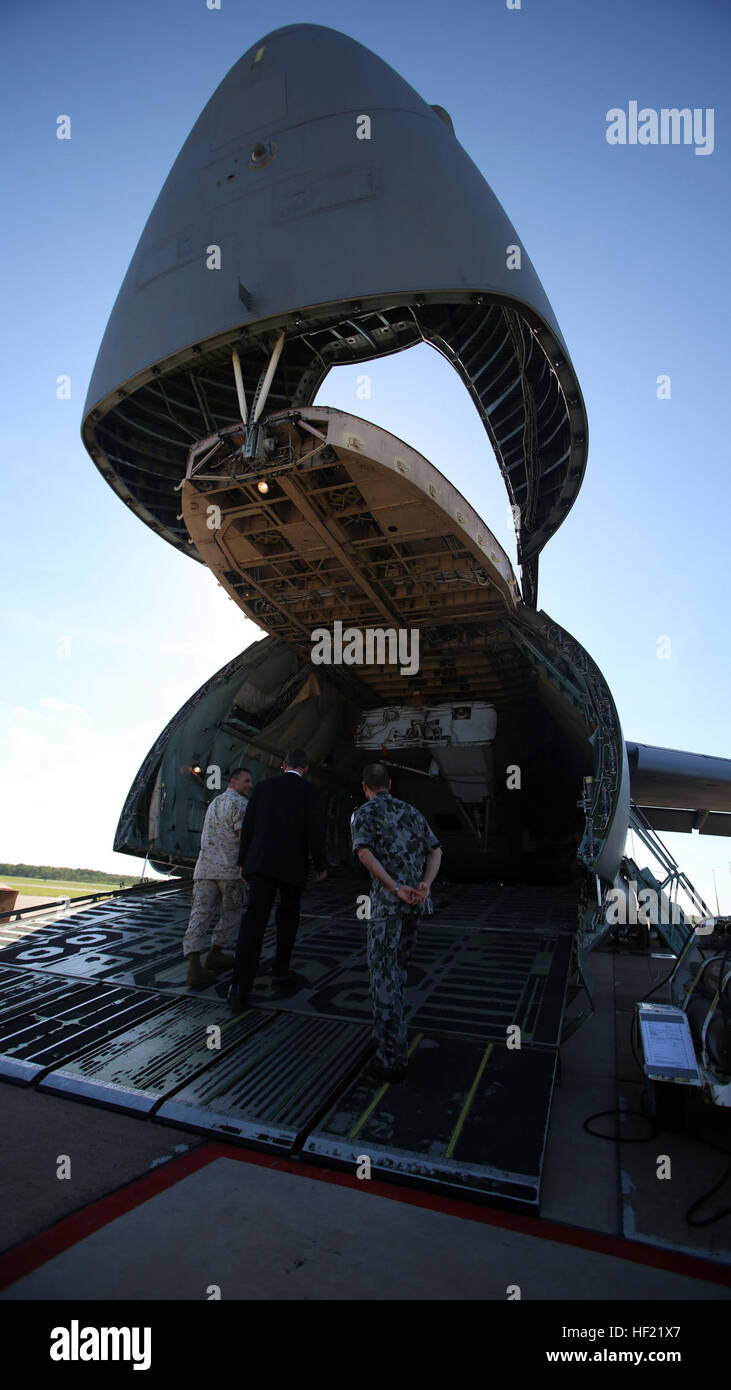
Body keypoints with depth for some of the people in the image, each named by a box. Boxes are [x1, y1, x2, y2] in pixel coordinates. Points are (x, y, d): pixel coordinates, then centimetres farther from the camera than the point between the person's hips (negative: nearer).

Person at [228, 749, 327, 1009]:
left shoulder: (263, 787, 6)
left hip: (260, 863, 2)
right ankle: (281, 972, 26)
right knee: (288, 915, 21)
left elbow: (247, 827, 7)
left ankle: (240, 985, -12)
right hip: (292, 866, -2)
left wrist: (243, 863, 16)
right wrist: (321, 866, 7)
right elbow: (315, 833, -7)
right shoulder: (310, 792, -4)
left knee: (254, 921, -1)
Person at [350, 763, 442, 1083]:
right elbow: (435, 850, 7)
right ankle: (388, 1035, 37)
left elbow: (365, 853, -18)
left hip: (387, 903, -6)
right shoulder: (411, 812, 16)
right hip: (416, 904, 6)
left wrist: (397, 889, -21)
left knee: (384, 978, 1)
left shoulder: (363, 814, 0)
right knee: (397, 970, 22)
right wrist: (425, 885, -7)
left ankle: (392, 1059, 3)